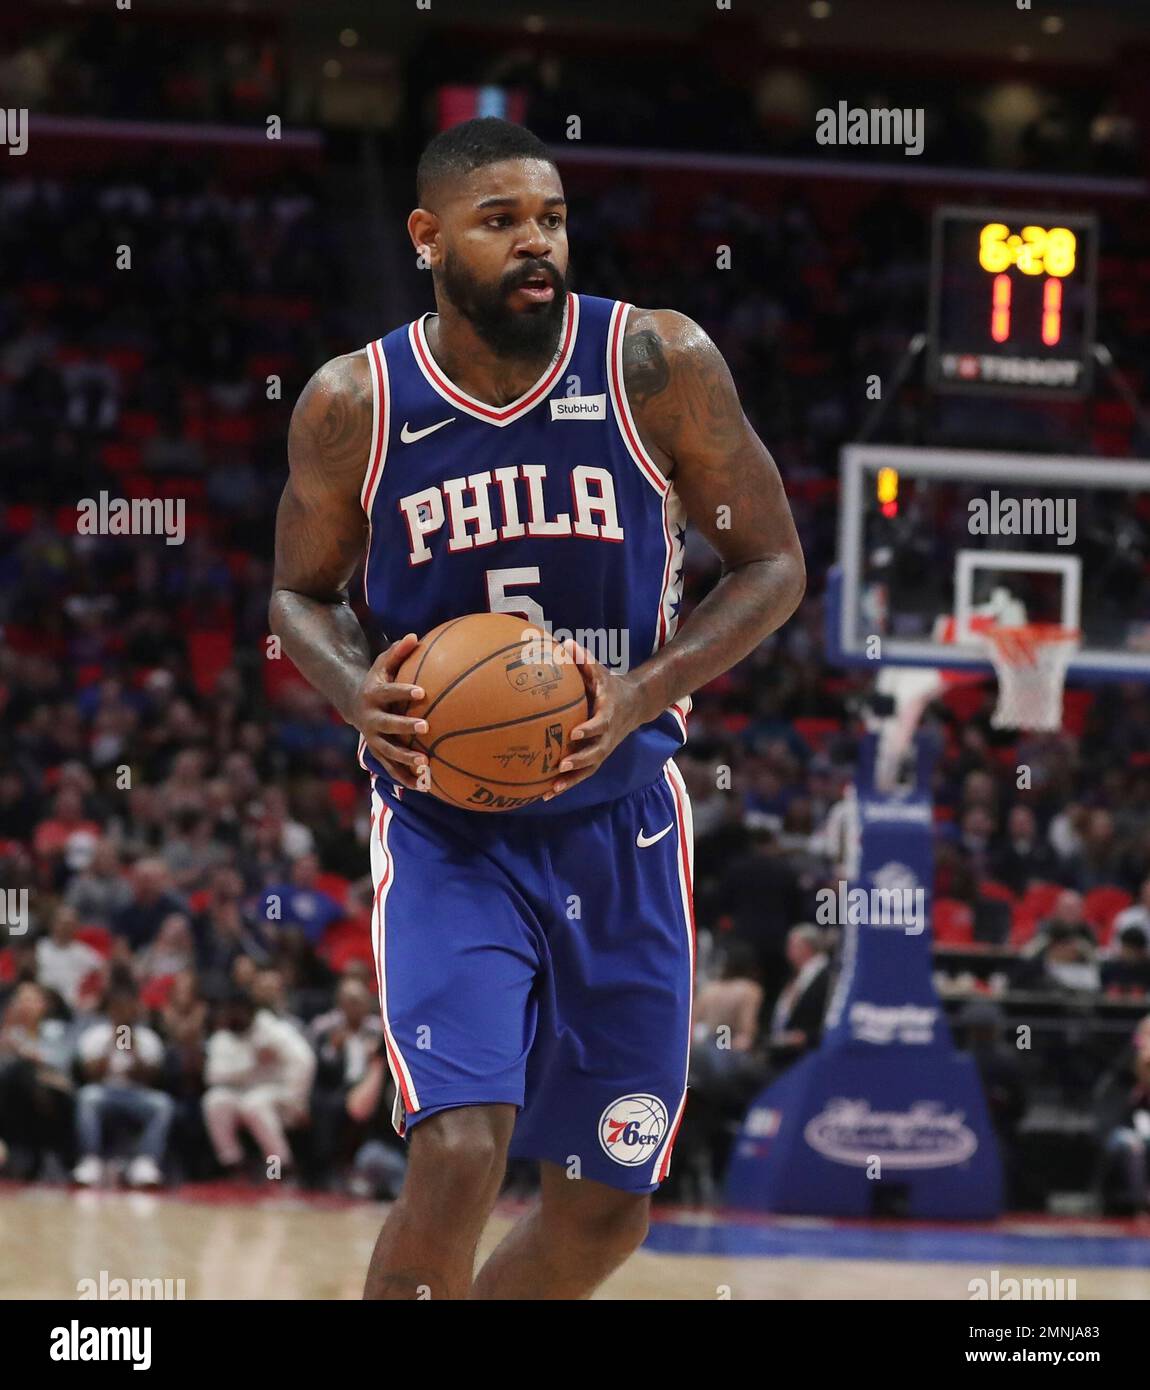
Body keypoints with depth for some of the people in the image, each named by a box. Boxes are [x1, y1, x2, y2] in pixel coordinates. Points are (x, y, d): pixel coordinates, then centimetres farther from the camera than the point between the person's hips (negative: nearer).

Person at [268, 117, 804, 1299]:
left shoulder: (659, 367, -9)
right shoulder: (353, 404, -7)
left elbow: (773, 565, -1)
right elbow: (302, 593, 9)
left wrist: (644, 692, -18)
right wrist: (356, 693, -14)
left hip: (617, 820, 2)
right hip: (446, 832, -2)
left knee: (604, 1211, 9)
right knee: (459, 1155, -23)